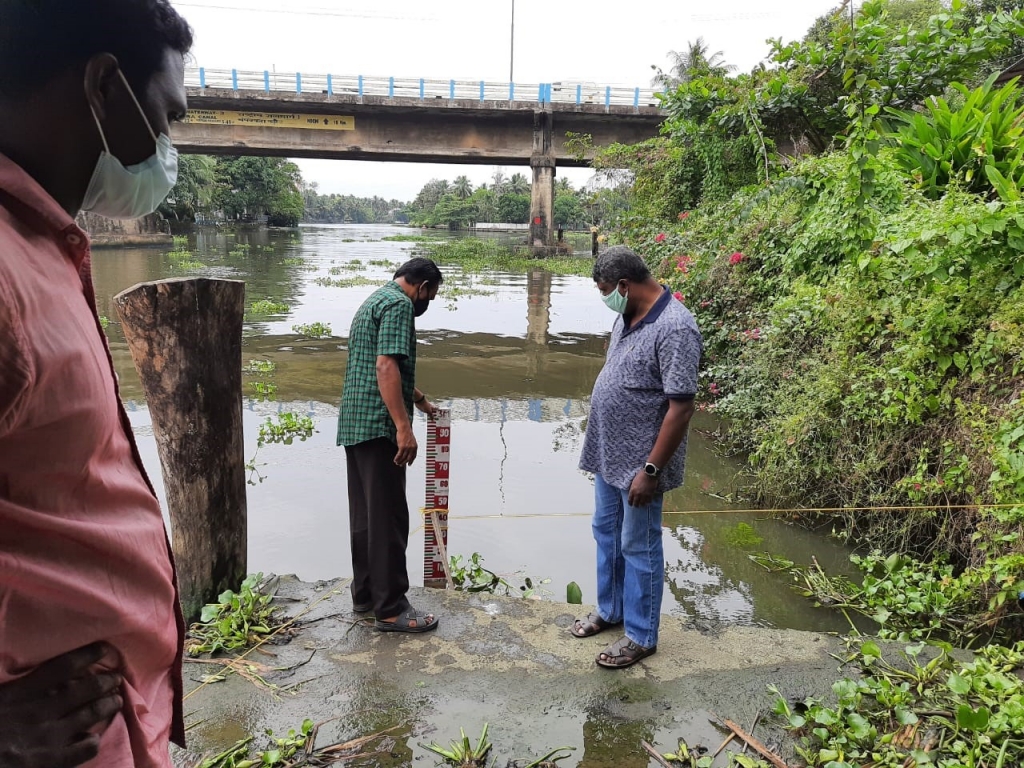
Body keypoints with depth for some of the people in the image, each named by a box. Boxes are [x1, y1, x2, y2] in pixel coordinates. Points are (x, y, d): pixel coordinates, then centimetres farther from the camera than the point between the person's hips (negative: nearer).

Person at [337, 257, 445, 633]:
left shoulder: (374, 300, 23)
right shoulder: (399, 305, -9)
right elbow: (387, 366, -22)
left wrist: (420, 400, 46)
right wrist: (403, 427, -25)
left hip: (354, 423, 10)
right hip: (379, 425, -10)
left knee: (364, 514, 15)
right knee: (388, 517, -4)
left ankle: (364, 593, 25)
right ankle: (391, 608, 3)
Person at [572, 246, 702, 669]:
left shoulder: (675, 329, -24)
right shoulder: (627, 316, 5)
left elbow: (681, 407, -25)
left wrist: (651, 469, -23)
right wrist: (596, 426, 21)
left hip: (638, 462, -9)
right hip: (607, 454, 9)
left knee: (639, 547, 6)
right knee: (606, 533, 21)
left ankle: (640, 636, 25)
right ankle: (609, 610, 41)